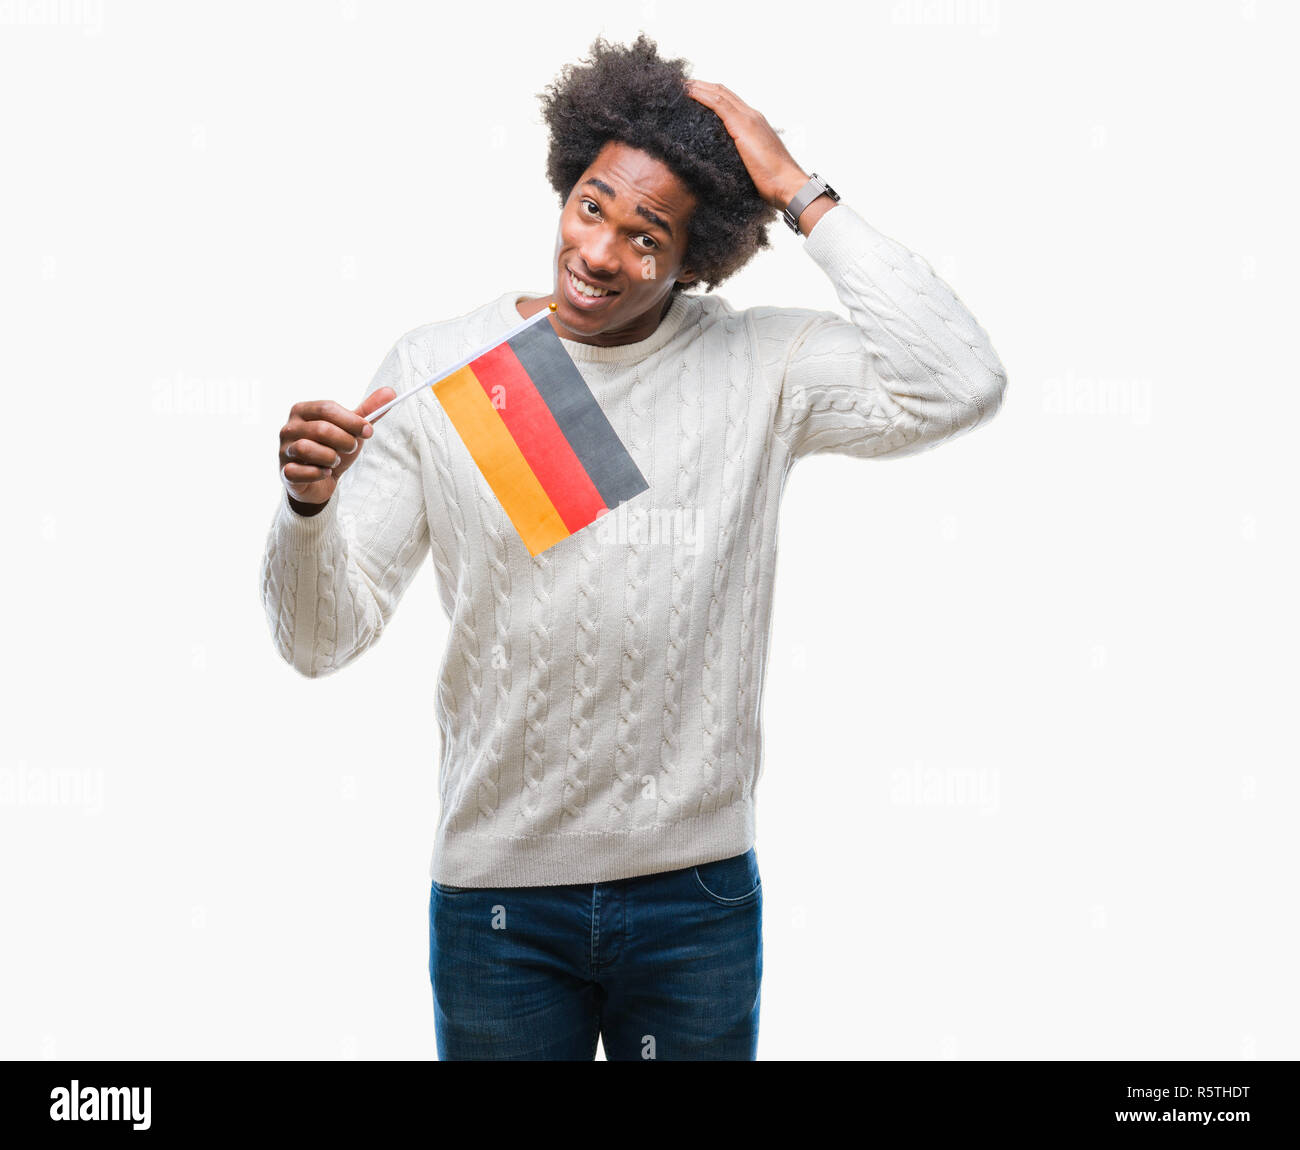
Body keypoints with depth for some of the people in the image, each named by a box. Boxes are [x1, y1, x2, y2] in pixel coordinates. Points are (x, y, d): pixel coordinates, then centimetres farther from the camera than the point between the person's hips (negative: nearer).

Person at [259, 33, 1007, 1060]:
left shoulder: (758, 366, -4)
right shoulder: (436, 372, -4)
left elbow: (957, 387, -22)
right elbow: (323, 639, -4)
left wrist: (802, 194, -16)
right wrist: (310, 505, -25)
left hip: (696, 889, 0)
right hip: (496, 896, 0)